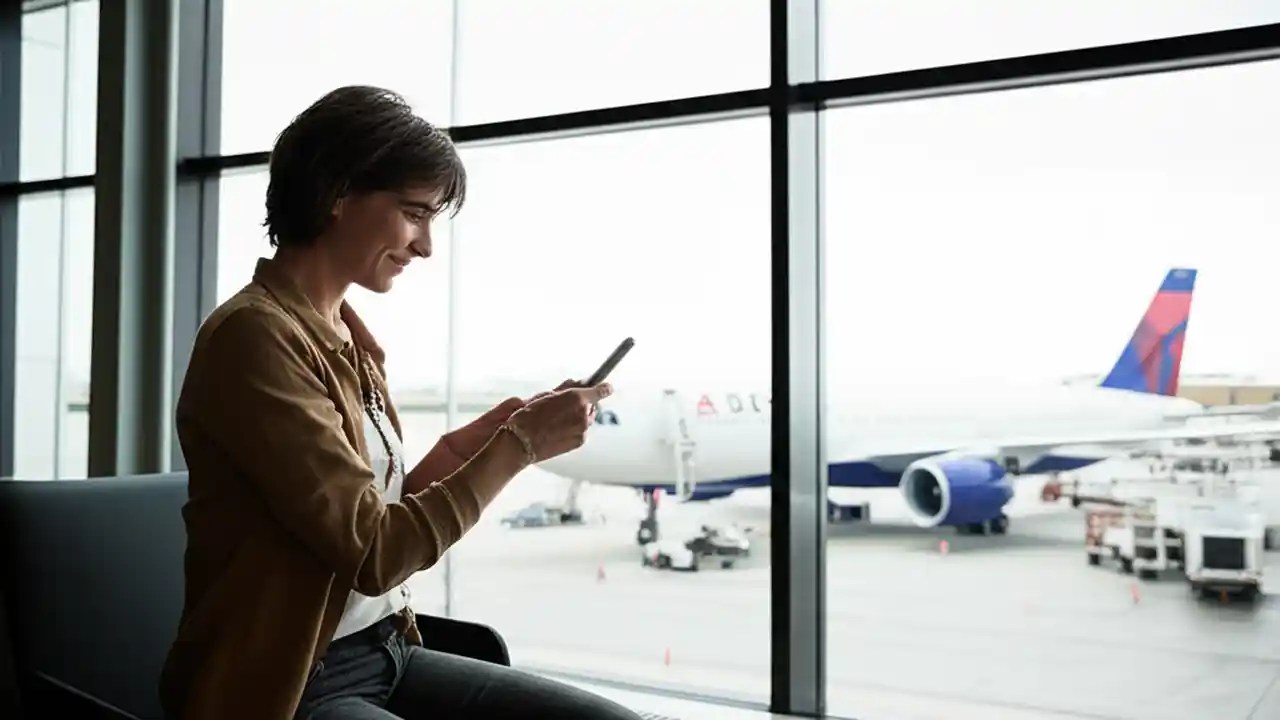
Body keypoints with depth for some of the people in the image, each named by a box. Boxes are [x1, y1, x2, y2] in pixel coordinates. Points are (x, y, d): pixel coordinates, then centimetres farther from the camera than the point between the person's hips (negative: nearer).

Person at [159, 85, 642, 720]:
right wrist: (518, 446, -13)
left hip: (385, 652, 8)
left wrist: (458, 450, -1)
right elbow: (371, 553, -18)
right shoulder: (254, 335, -15)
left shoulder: (348, 338, 10)